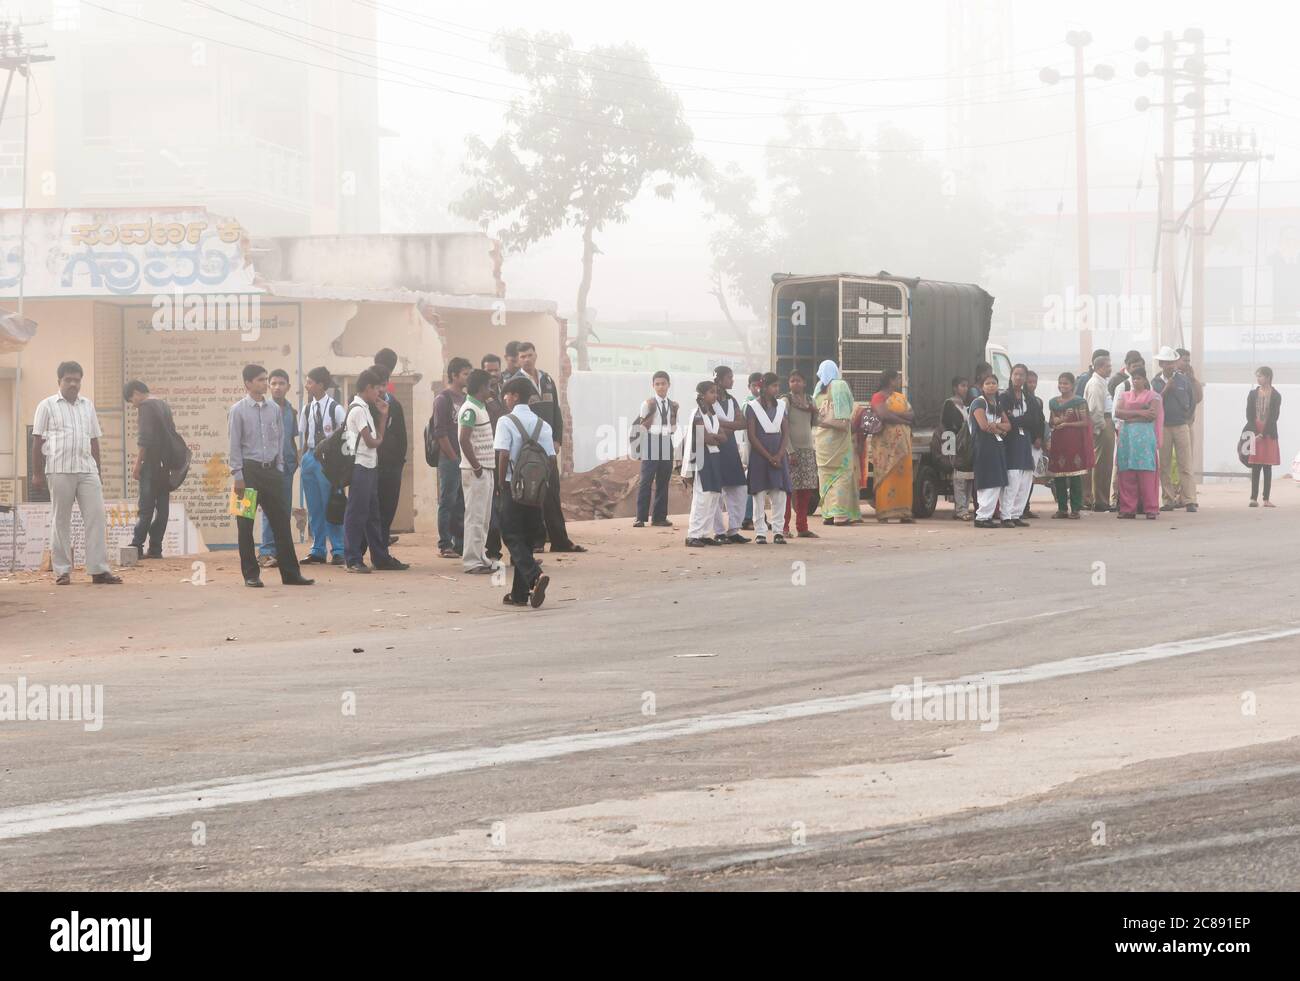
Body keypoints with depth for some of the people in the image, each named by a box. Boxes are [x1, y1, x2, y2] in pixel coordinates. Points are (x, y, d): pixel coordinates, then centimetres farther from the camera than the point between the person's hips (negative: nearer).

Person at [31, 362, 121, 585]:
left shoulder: (88, 406, 16)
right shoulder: (48, 406, 4)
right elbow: (37, 441, 3)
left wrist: (97, 471, 17)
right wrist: (37, 473, -1)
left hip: (87, 470, 4)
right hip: (60, 470, -4)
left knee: (96, 517, -5)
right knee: (60, 521, 1)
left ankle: (99, 569, -5)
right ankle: (62, 571, 6)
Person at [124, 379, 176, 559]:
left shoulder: (144, 408, -9)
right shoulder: (164, 406, 16)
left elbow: (143, 438, -16)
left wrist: (137, 464, -13)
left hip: (151, 463, -8)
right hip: (166, 464, 8)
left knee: (145, 507, -9)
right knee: (162, 507, 4)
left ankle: (137, 546, -12)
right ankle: (155, 548, 4)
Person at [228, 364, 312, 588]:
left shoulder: (274, 409, 7)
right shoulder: (238, 410, -4)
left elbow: (280, 440, 13)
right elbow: (235, 445, -5)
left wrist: (279, 468, 7)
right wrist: (238, 476, -9)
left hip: (271, 470, 4)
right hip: (249, 470, -4)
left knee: (281, 521, 3)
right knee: (245, 525, 1)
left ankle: (290, 573, 7)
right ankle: (251, 574, 9)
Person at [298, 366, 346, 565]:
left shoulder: (335, 408, -6)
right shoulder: (307, 409, 9)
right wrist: (303, 458, 10)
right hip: (310, 457, 6)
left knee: (332, 507, -4)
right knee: (314, 507, 9)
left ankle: (338, 551, 1)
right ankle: (317, 550, 16)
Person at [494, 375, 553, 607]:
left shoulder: (506, 422, -8)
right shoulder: (542, 425, 7)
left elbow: (503, 456, -15)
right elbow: (550, 459, 3)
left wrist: (500, 484, -5)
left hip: (513, 486, -5)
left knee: (512, 537, -1)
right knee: (527, 538, 12)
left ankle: (535, 575, -26)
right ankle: (520, 594, 13)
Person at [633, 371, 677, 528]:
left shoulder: (672, 405, 10)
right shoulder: (648, 404, -4)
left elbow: (673, 428, 14)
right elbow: (641, 426, -1)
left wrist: (674, 413, 2)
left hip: (666, 443, 5)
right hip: (651, 442, -5)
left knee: (663, 482, 6)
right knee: (646, 481, -8)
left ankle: (660, 517, 10)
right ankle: (641, 517, -8)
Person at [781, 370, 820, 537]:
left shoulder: (809, 401, 15)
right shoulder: (786, 400, -4)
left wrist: (814, 412, 3)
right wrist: (790, 451, -16)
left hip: (808, 449, 6)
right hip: (791, 450, -6)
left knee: (806, 490, 4)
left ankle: (802, 527, 9)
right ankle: (784, 527, -4)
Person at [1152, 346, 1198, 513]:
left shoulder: (1183, 380, 5)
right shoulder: (1156, 382, 5)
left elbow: (1193, 400, 15)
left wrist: (1187, 416, 9)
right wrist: (1166, 389, -12)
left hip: (1182, 425, -1)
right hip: (1163, 427, 1)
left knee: (1185, 465, -6)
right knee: (1165, 466, 1)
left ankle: (1189, 500, -9)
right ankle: (1169, 500, 6)